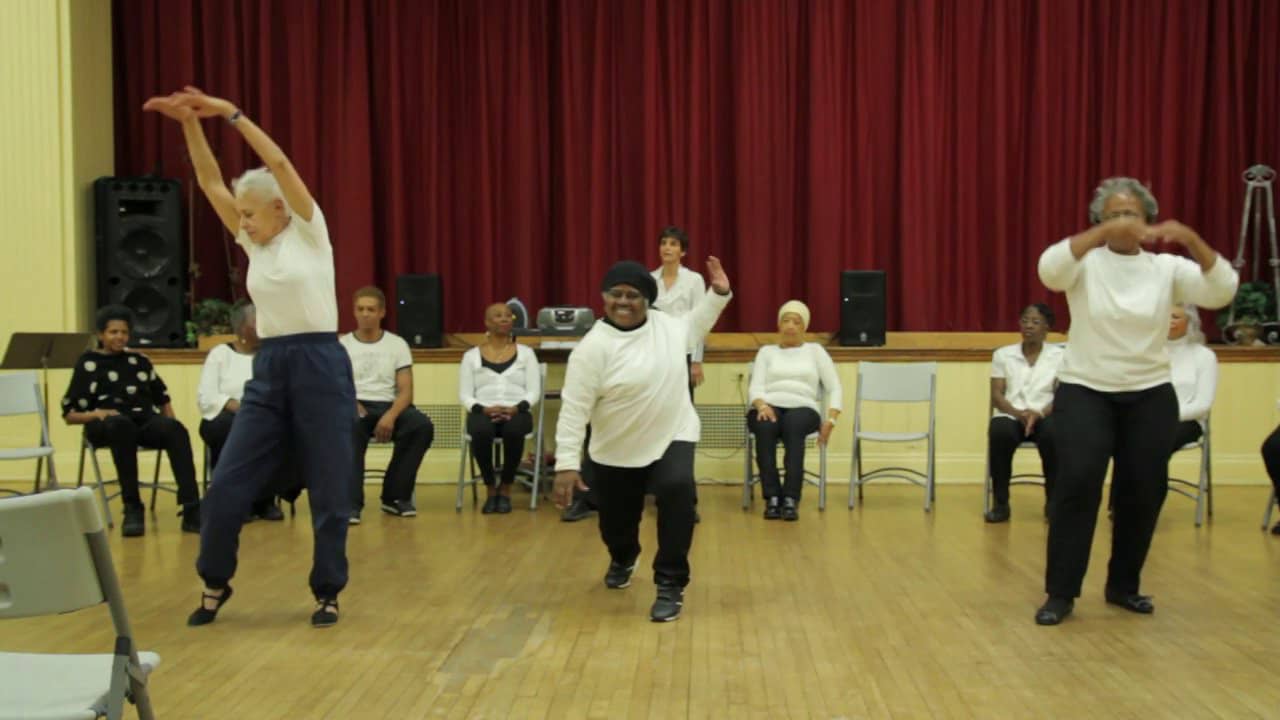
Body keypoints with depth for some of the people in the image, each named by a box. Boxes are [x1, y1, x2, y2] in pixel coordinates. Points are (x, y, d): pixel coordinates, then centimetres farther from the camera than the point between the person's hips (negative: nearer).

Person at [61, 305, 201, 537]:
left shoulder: (139, 360, 22)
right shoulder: (88, 363, 12)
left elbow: (162, 397, 23)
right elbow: (69, 414, 7)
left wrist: (171, 423, 3)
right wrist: (97, 413, -13)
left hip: (146, 421, 3)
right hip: (106, 426, -3)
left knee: (175, 428, -33)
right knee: (121, 423, -41)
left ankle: (191, 509, -43)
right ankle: (132, 509, -37)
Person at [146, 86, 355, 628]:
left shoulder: (309, 232, -2)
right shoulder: (252, 243, 13)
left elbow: (279, 163, -13)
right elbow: (210, 182, 7)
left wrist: (229, 112, -12)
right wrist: (190, 124, -3)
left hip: (320, 364, -5)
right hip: (268, 369, 6)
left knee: (328, 490, 1)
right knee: (227, 484, 2)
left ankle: (327, 593, 17)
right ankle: (214, 584, 22)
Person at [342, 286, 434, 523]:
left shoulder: (397, 344, 10)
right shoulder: (341, 345, 9)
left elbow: (406, 391, 1)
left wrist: (391, 415, -19)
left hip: (388, 407, 2)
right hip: (354, 407, -2)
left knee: (423, 426, -29)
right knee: (351, 426, -40)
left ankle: (396, 496, -14)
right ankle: (351, 502, -36)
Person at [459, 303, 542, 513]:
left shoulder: (526, 352, 12)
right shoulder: (471, 356, 11)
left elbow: (534, 391, 5)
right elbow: (465, 395, 5)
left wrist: (516, 408, -15)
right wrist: (484, 409, -15)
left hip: (516, 412, 0)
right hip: (483, 413, 0)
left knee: (514, 431, -37)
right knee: (481, 431, -37)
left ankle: (505, 489, -14)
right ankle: (490, 488, -13)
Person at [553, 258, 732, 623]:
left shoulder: (667, 324, -2)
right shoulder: (593, 347, -18)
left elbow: (694, 328, 22)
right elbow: (574, 409, -19)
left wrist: (718, 294, 11)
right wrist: (567, 464, -24)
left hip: (673, 437, 2)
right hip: (617, 451, -1)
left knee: (676, 490, -28)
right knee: (616, 521, 13)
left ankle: (670, 585, -13)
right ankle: (622, 560, 54)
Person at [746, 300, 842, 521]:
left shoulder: (815, 350, 21)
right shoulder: (766, 351, 22)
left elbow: (835, 388, 13)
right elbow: (755, 387, 8)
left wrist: (830, 420, -4)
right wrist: (762, 405, -16)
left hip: (803, 408, -1)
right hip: (769, 406, 1)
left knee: (794, 424, -39)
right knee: (765, 427, -38)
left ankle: (791, 499, -42)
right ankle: (772, 497, -36)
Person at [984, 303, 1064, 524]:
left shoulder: (1059, 355, 8)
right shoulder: (1002, 355, 10)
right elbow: (996, 395, 3)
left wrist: (1039, 413, -20)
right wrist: (1018, 413, -17)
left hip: (1044, 416, 0)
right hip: (1010, 415, 0)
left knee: (1052, 433, -37)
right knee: (1000, 432, -36)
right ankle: (1000, 503, -20)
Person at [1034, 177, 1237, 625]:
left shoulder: (1167, 268, 1)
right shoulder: (1086, 264, -4)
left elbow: (1221, 292, -13)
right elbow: (1049, 268, -26)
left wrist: (1191, 239, -26)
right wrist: (1104, 233, -34)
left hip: (1150, 396, 3)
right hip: (1084, 392, -3)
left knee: (1144, 492, 6)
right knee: (1078, 482, -16)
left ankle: (1123, 586, 26)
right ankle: (1061, 593, -6)